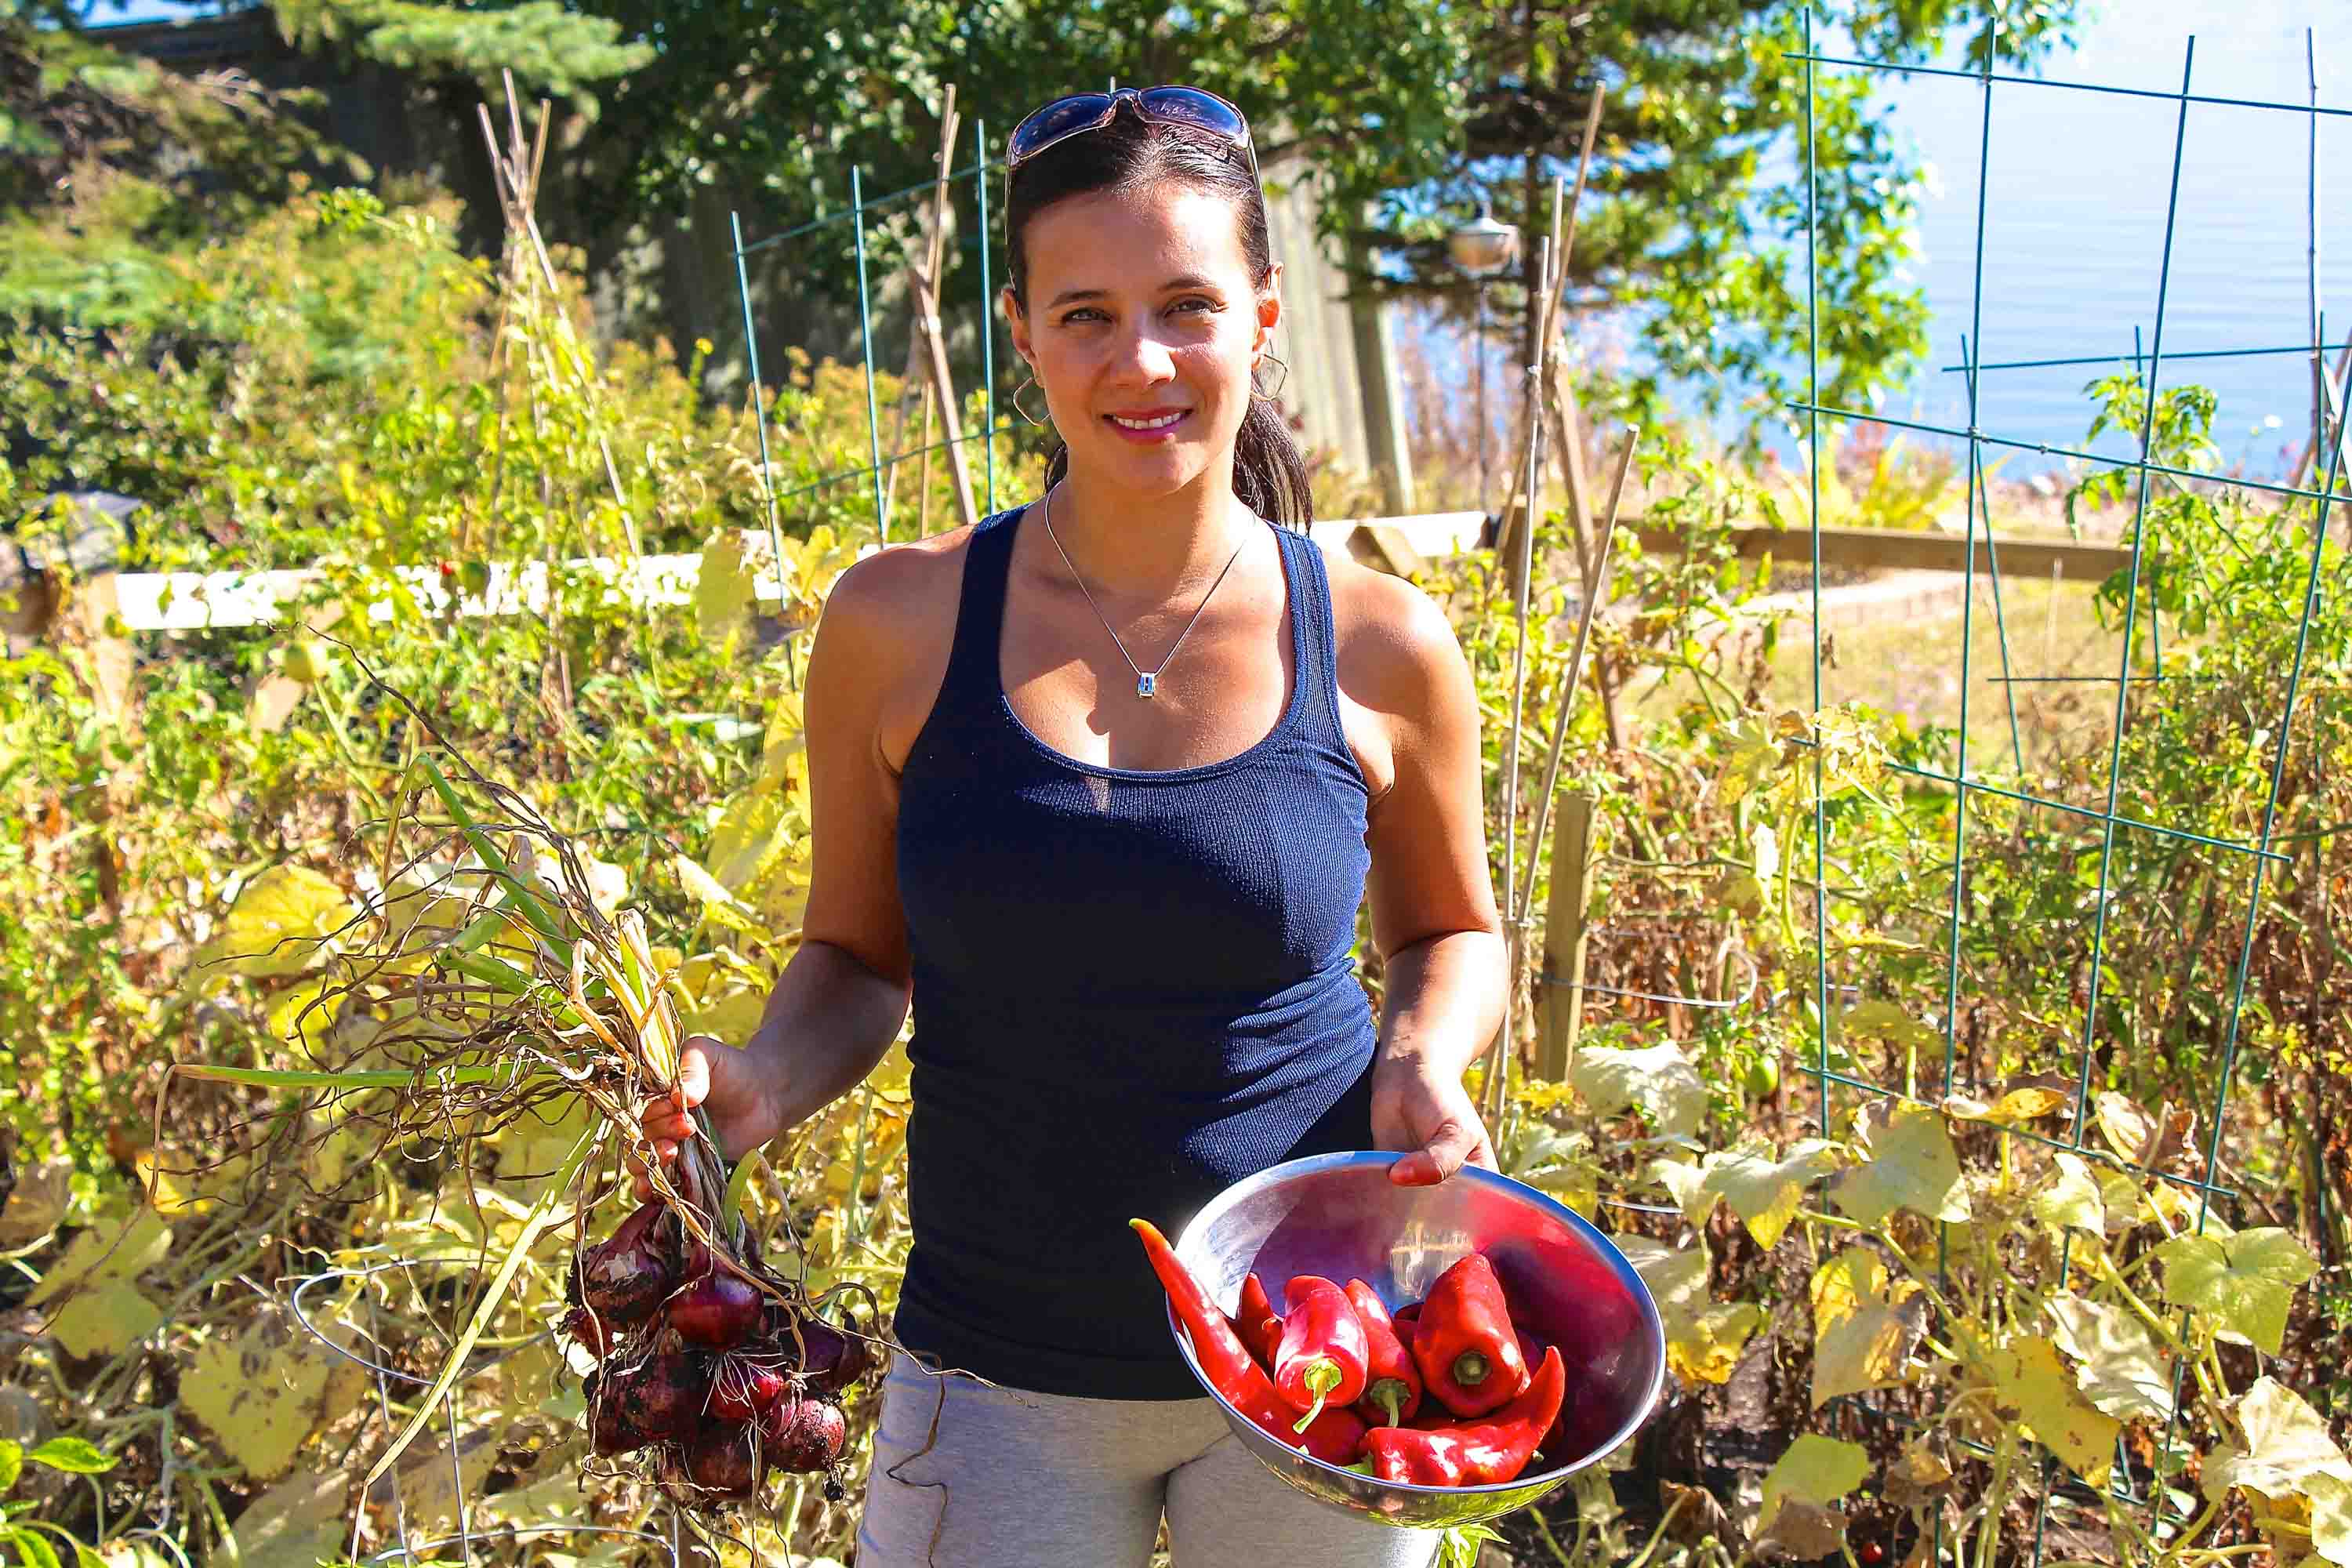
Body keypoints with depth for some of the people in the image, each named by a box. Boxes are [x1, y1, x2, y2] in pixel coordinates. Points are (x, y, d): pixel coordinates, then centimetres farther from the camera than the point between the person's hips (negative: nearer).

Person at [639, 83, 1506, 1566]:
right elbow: (857, 955, 4)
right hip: (1004, 1377, 0)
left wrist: (1425, 1058, -11)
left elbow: (1453, 930, 9)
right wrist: (766, 1080, -16)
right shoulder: (900, 624, -8)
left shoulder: (1381, 646, -8)